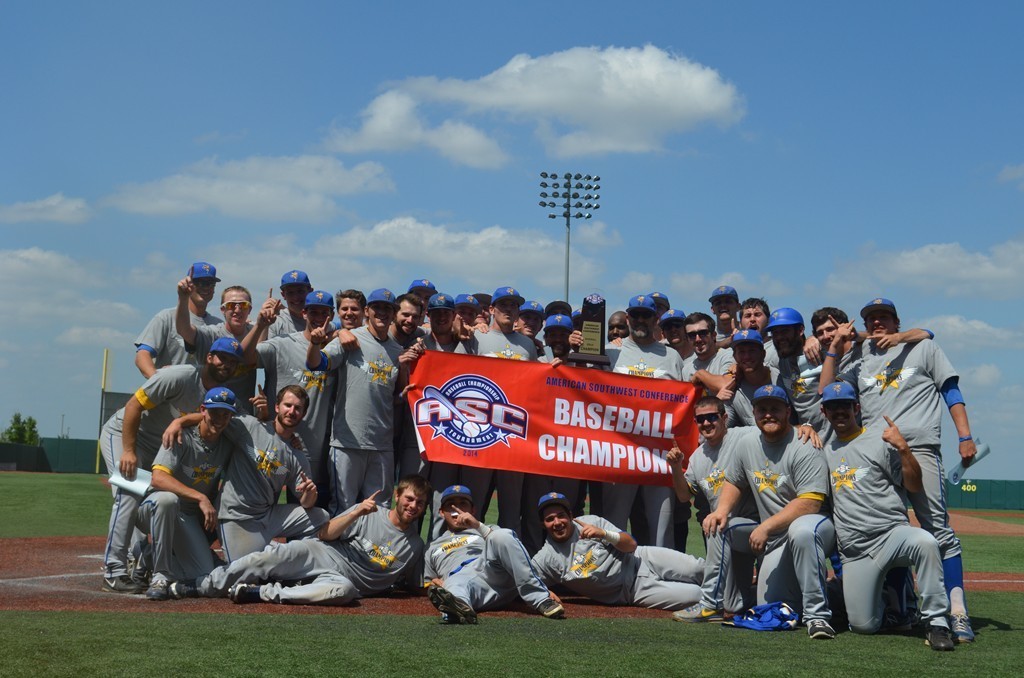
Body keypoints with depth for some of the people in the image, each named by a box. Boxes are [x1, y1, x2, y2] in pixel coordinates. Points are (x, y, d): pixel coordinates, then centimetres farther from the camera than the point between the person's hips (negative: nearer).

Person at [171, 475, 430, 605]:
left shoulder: (415, 546, 9)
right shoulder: (370, 512, 3)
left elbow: (411, 587, 15)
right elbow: (324, 534, -3)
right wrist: (355, 514, -17)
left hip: (341, 578, 0)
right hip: (320, 555, 1)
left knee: (343, 590, -38)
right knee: (271, 556, -26)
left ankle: (261, 593, -31)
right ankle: (200, 587, -17)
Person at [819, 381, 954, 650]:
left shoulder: (880, 438, 3)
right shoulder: (825, 449, 17)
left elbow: (914, 485, -1)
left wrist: (903, 448, -19)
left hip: (892, 533, -3)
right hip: (854, 552, 4)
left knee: (925, 542, -39)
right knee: (864, 625, -6)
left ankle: (936, 622, -27)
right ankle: (882, 602, 30)